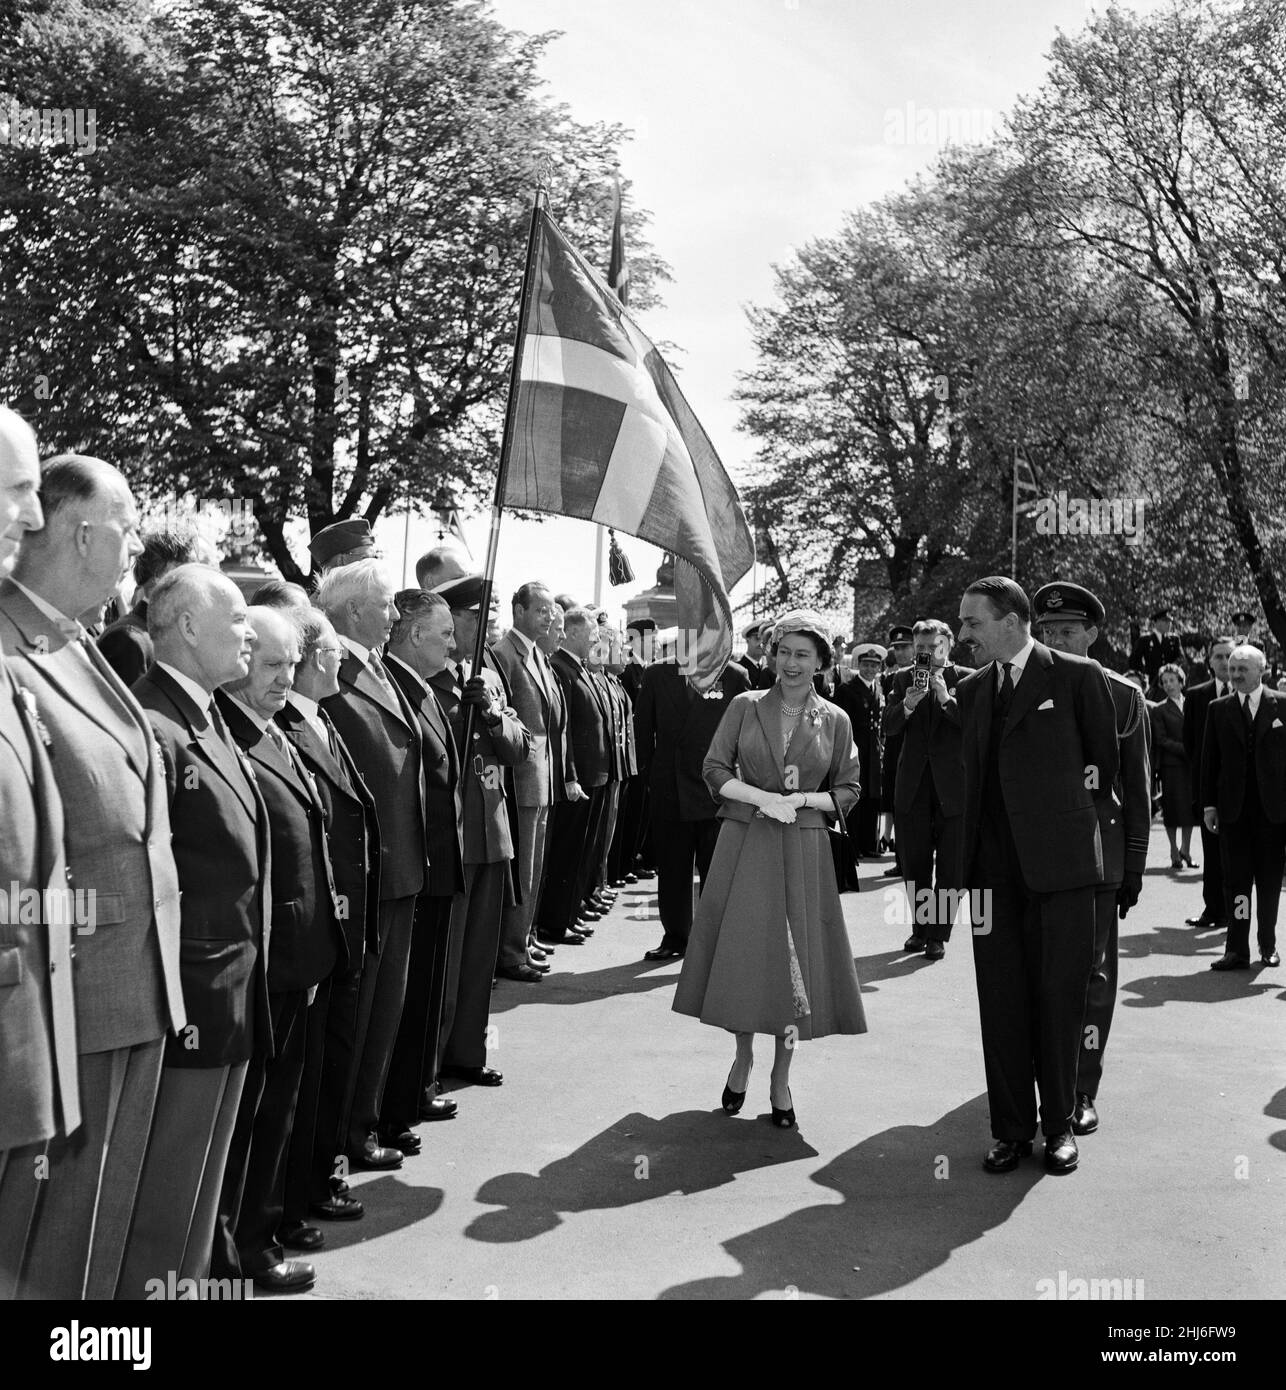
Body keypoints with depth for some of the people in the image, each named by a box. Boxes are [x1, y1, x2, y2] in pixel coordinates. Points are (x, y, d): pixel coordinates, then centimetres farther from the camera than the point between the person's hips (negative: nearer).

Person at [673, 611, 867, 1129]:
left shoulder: (835, 721, 4)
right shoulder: (745, 706, 3)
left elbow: (847, 790, 7)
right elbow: (714, 769, 0)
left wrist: (801, 799, -10)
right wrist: (764, 797, -13)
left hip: (803, 852, 0)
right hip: (744, 845, 0)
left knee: (796, 962, 2)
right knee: (741, 953, 3)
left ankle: (781, 1078, 17)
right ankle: (743, 1057, 26)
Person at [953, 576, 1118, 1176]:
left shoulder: (1077, 676, -1)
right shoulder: (971, 689, 13)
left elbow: (1107, 764, 8)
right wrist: (971, 852, 9)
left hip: (1059, 862, -4)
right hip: (993, 867, 4)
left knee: (1060, 997, 4)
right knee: (1000, 1001, 6)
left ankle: (1059, 1125, 18)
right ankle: (1011, 1128, 17)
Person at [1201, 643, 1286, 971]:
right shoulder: (1218, 709, 6)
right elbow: (1209, 760, 7)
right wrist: (1209, 804, 2)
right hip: (1232, 809, 1)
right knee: (1236, 880, 1)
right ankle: (1237, 950, 3)